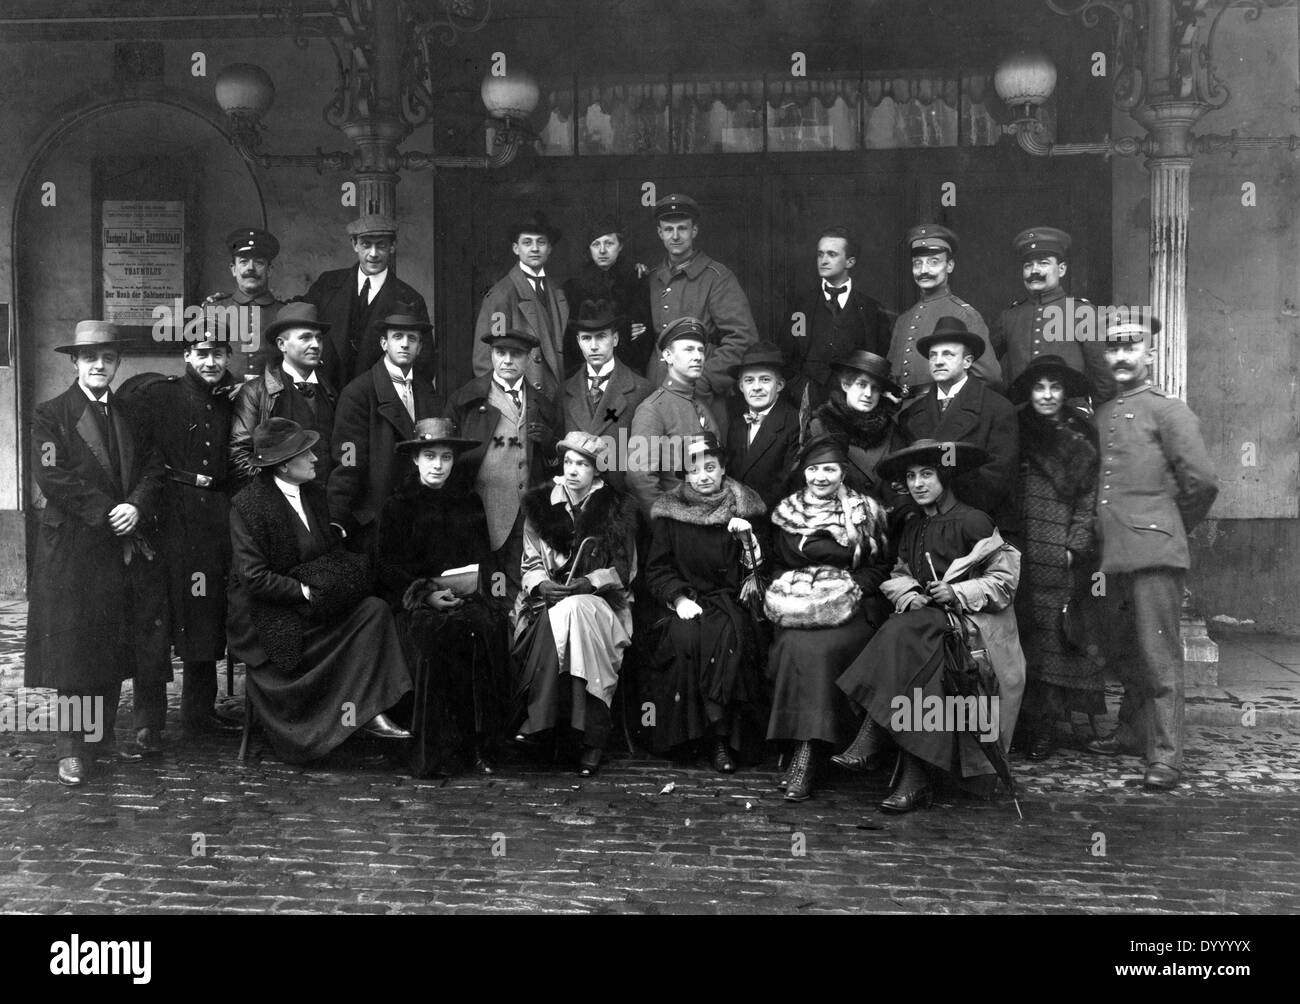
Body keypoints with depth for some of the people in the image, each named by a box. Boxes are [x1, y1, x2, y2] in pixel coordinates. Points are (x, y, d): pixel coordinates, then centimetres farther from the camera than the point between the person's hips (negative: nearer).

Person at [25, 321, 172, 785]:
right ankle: (73, 749, 2)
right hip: (73, 551, -4)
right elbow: (51, 476, -9)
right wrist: (107, 514, -14)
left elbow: (153, 469, 10)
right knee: (74, 651, -3)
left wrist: (136, 508, -10)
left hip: (130, 550, 4)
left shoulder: (131, 416, 16)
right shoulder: (50, 415, 1)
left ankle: (102, 739, 15)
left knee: (113, 651, 5)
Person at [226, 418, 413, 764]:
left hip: (309, 601, 7)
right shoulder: (247, 504, -14)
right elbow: (254, 577, -17)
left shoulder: (312, 492, 9)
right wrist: (306, 591, -20)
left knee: (374, 609, -17)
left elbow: (333, 550, 17)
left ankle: (369, 710, -21)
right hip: (268, 612, -7)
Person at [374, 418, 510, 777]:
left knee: (487, 631, -31)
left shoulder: (470, 503, 19)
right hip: (414, 600, -2)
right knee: (437, 637, -35)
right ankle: (435, 751, -28)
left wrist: (469, 589, -2)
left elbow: (482, 559, 20)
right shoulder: (398, 505, 10)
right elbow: (386, 566, 3)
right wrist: (426, 593, -12)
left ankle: (478, 745, -25)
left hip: (466, 597, 2)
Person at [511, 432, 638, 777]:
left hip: (600, 599, -2)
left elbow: (623, 571, 1)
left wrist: (589, 583, -15)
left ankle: (536, 717, -29)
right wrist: (542, 584, -11)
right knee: (556, 620, -33)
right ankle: (593, 735, -30)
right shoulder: (540, 505, 10)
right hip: (548, 596, 2)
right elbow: (531, 565, 11)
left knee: (571, 612, -35)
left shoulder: (616, 510, 4)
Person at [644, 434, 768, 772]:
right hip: (686, 600, 0)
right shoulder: (670, 512, 8)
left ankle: (722, 737, -24)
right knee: (687, 637, -33)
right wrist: (679, 598, -9)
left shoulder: (743, 510, 9)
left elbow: (757, 571, 8)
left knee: (728, 635, -33)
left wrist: (748, 540, -10)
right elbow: (657, 569, 7)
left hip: (730, 600, 0)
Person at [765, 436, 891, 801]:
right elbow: (776, 564, 21)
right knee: (795, 646, -30)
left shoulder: (865, 512, 7)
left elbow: (880, 566, 6)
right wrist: (790, 592, 2)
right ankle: (806, 751, -23)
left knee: (820, 648, -32)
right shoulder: (786, 512, 16)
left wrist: (852, 589, -10)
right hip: (796, 609, 3)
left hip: (851, 610, -3)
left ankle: (805, 757, -31)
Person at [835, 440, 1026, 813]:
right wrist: (907, 594, -3)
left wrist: (957, 592, -16)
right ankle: (914, 780, -27)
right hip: (925, 619, 6)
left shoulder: (972, 523, -5)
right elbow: (899, 574, 19)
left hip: (973, 620, -6)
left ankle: (870, 743, -29)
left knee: (905, 634, -32)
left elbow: (1005, 579, -6)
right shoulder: (911, 526, 16)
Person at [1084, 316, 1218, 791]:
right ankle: (1133, 732, 31)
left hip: (1154, 553, -6)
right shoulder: (1102, 415, 17)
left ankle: (1166, 753, -2)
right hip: (1115, 553, 6)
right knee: (1121, 652, 15)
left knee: (1159, 656, -5)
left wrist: (1171, 525, 6)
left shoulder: (1167, 409, -2)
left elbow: (1202, 481, -5)